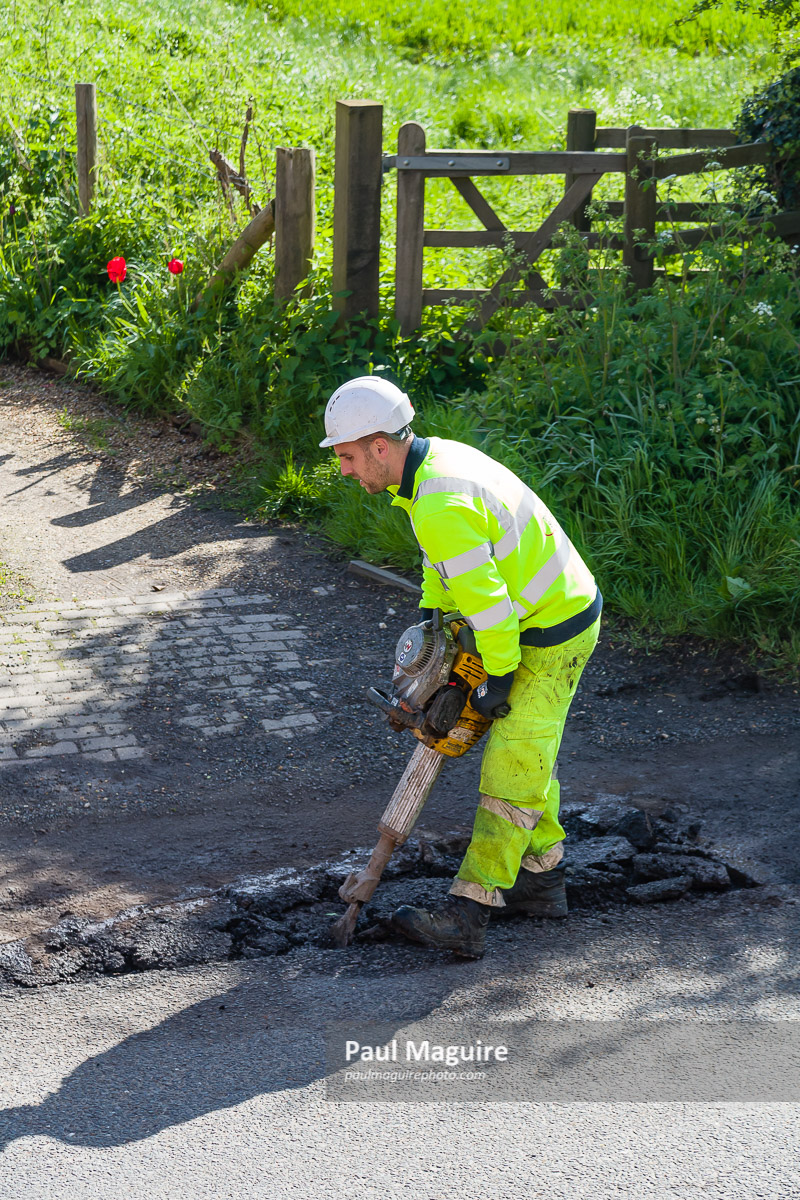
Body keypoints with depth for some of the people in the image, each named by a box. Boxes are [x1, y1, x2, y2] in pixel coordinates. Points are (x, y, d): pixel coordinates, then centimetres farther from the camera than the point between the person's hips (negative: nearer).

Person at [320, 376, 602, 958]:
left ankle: (467, 917, -9)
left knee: (513, 766, -10)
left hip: (554, 633, -10)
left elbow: (487, 602, -26)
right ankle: (542, 882, 30)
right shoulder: (438, 457, 3)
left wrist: (498, 678, -14)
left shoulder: (443, 505, -30)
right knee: (528, 753, 19)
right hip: (539, 620, 10)